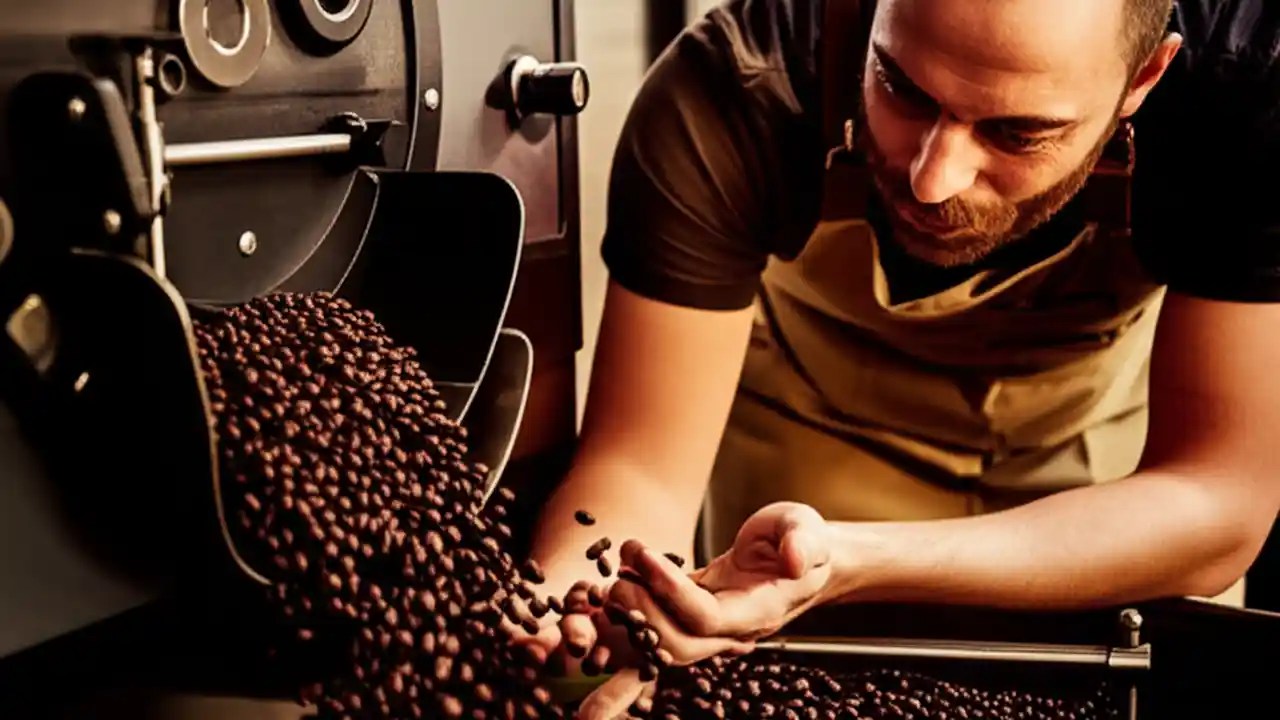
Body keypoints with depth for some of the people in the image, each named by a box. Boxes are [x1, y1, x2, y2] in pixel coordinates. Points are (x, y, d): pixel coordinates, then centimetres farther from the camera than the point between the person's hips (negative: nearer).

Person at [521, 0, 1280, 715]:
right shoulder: (728, 93, -35)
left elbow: (1217, 506, -35)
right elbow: (640, 467, -31)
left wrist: (855, 564, -49)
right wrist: (559, 620, -52)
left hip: (1106, 407, 1)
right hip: (813, 410, 0)